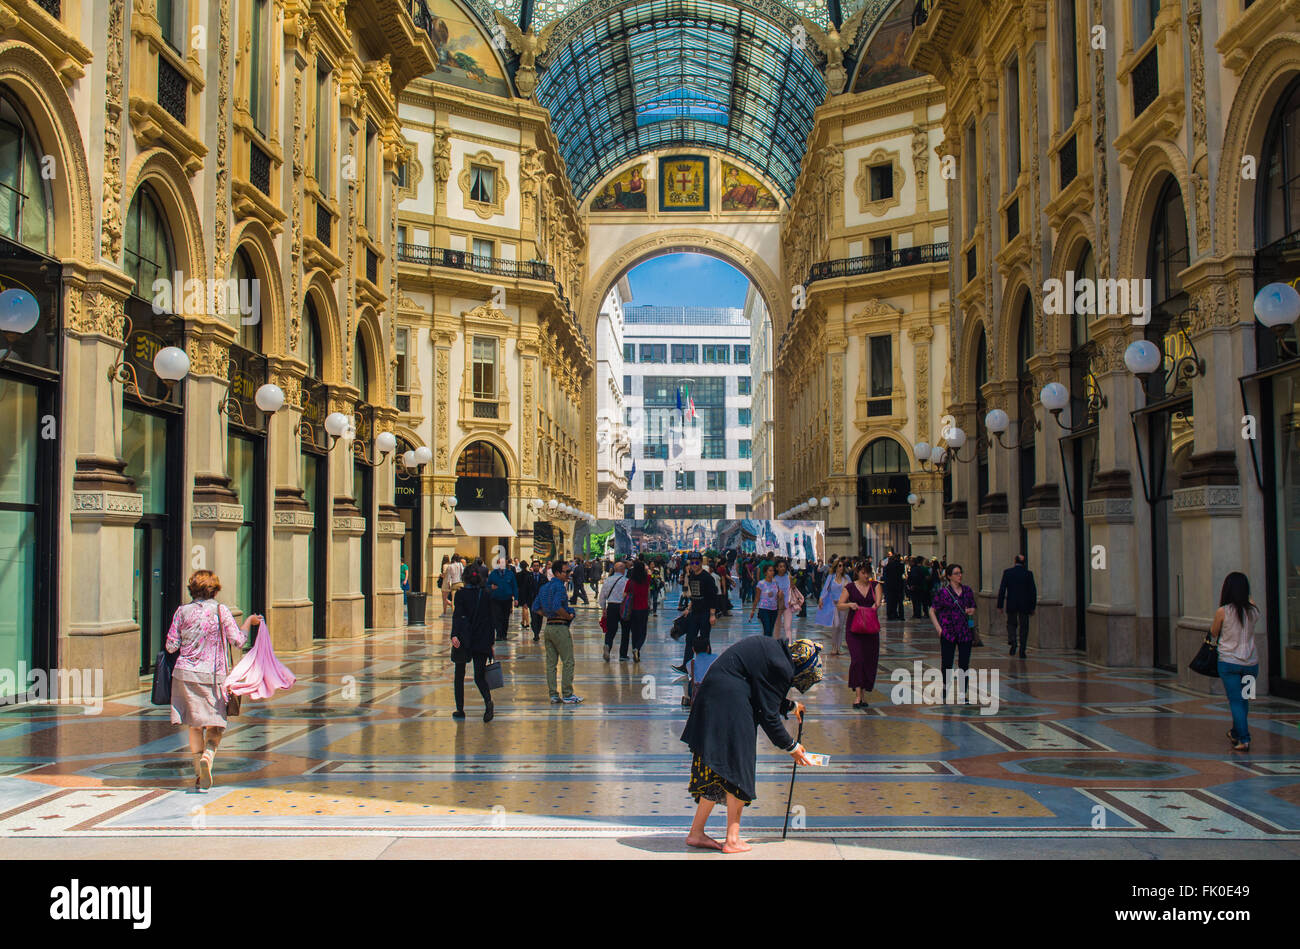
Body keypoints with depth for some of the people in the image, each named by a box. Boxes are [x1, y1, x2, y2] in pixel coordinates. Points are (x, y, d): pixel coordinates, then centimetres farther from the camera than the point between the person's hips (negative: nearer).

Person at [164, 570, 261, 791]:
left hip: (186, 673, 2)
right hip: (213, 675, -2)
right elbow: (238, 640, -1)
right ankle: (208, 755, -23)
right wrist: (248, 622, 15)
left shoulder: (183, 611, 1)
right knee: (215, 725, 6)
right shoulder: (220, 610, -3)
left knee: (195, 725, 11)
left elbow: (171, 646, 2)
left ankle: (199, 775, 7)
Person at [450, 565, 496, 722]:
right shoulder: (487, 596, 4)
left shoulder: (461, 594, -4)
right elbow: (492, 618, 5)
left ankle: (460, 709, 15)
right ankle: (488, 701, -25)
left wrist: (454, 635, -26)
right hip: (482, 642, 2)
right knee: (479, 676, 4)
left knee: (459, 676, 15)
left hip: (463, 641, -2)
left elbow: (457, 615, -16)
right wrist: (491, 642, 11)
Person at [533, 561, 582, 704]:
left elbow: (535, 607, 16)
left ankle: (553, 695, 11)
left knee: (551, 663, 9)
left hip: (548, 626, 9)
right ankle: (567, 695, 1)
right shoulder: (559, 586, -14)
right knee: (568, 662, 0)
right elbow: (556, 607, -26)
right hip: (560, 627, -9)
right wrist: (569, 616, -12)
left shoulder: (545, 587, 14)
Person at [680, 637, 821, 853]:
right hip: (729, 705, -10)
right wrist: (791, 747, 2)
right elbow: (768, 716, -11)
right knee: (738, 770, -1)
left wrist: (790, 706, 43)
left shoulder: (774, 649, 14)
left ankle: (696, 833, 17)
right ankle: (732, 840, 3)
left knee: (716, 770, 14)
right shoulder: (781, 667, -14)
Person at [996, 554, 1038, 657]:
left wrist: (1000, 606, 1)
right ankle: (1022, 651, 6)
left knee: (1011, 624, 17)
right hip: (1025, 605, 0)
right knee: (1024, 627, 8)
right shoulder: (1028, 573, -2)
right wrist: (1033, 607, 7)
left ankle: (1012, 642, -7)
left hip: (1011, 605, 0)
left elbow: (1002, 590, -4)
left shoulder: (1007, 572, -3)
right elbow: (1033, 591, -1)